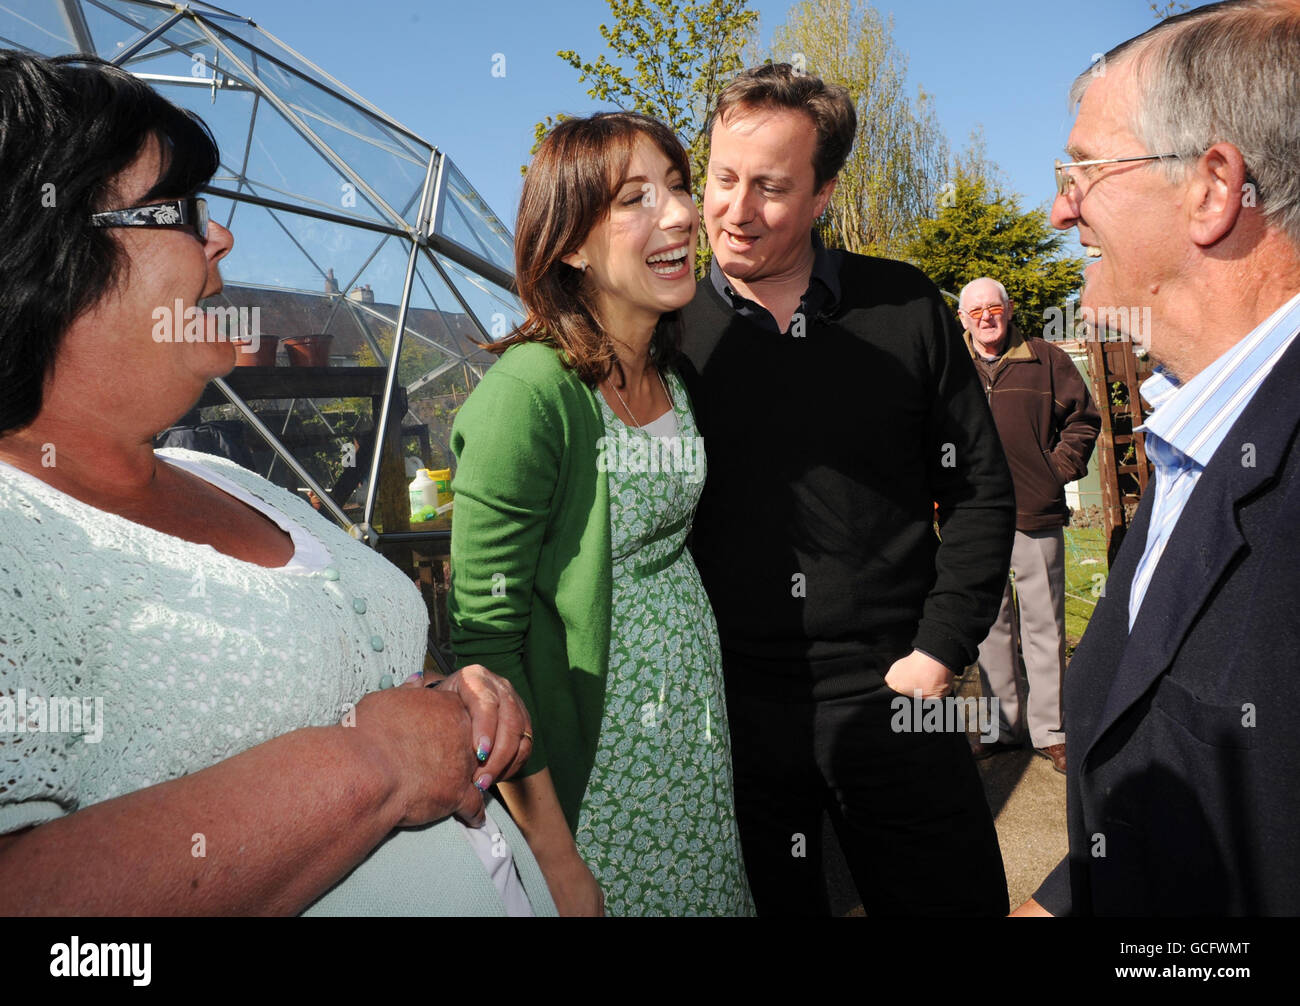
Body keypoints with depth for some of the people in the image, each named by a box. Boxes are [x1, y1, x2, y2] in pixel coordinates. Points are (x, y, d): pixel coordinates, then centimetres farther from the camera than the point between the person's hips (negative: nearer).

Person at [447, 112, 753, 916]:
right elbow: (484, 638, -21)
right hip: (590, 764, -7)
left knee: (706, 893, 21)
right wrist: (554, 860, -18)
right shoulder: (530, 392, -21)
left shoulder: (673, 381, 2)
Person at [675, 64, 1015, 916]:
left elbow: (980, 489, 3)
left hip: (890, 695, 1)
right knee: (769, 900, 16)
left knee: (957, 898, 13)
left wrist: (938, 652, -4)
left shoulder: (906, 309, -1)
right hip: (727, 708, 0)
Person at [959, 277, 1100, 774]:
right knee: (990, 625, 10)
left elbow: (1084, 418, 12)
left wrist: (1061, 467, 0)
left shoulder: (1046, 360, 4)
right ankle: (1003, 727, 22)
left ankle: (1049, 730, 16)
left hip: (1037, 513, -2)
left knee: (1043, 625, 4)